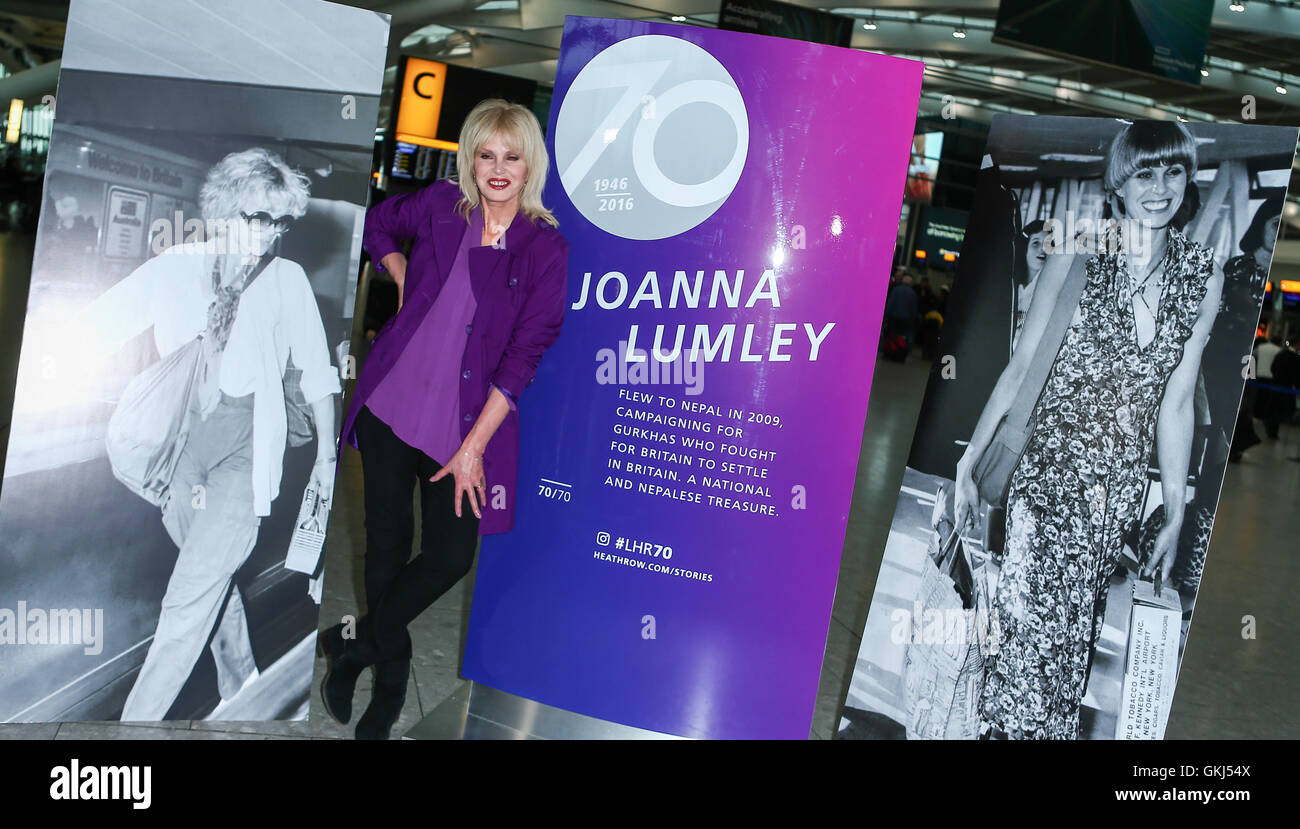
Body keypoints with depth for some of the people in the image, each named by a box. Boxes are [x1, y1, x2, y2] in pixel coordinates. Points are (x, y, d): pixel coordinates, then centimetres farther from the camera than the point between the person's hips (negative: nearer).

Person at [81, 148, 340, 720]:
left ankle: (137, 721, 1)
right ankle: (239, 679, 40)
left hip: (245, 448, -3)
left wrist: (326, 454, 8)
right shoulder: (174, 267, 0)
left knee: (190, 596, -9)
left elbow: (316, 372, 5)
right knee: (211, 575, 19)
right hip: (178, 443, 3)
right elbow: (94, 329, 5)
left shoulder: (287, 279, -3)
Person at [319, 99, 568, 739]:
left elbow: (523, 356, -11)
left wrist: (473, 446, -14)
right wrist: (402, 276, 9)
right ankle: (391, 674, 30)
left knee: (449, 559, -3)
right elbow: (376, 223, 25)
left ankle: (357, 641, 23)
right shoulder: (440, 205, 2)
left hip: (464, 424, -2)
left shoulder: (546, 249, -7)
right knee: (387, 544, 10)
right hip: (389, 403, 2)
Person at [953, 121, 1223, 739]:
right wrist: (968, 464, -5)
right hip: (1045, 472, -2)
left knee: (1073, 634, 7)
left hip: (1119, 491, 3)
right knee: (1026, 620, -6)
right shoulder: (1078, 255, -3)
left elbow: (1175, 403, 9)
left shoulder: (1204, 276, 5)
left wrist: (1175, 514, 10)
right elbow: (1019, 368, -2)